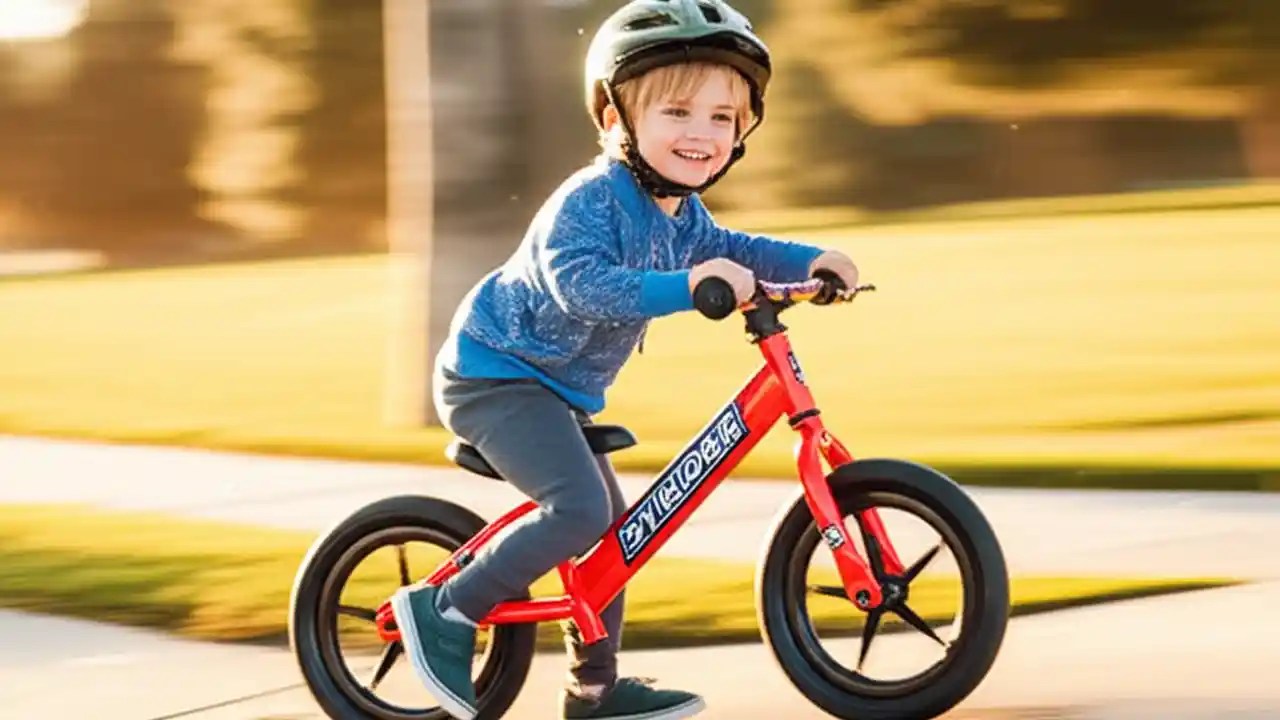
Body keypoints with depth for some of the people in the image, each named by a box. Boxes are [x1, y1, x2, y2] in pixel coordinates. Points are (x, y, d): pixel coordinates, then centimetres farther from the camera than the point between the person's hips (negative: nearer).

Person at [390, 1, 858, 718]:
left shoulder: (682, 215, 4)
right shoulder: (592, 199, -25)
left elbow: (726, 249, 21)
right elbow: (578, 281, -40)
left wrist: (811, 261, 5)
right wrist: (685, 286, -49)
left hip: (556, 389, 10)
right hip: (497, 372, -10)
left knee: (612, 529, 16)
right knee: (579, 510, -25)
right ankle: (446, 610, -12)